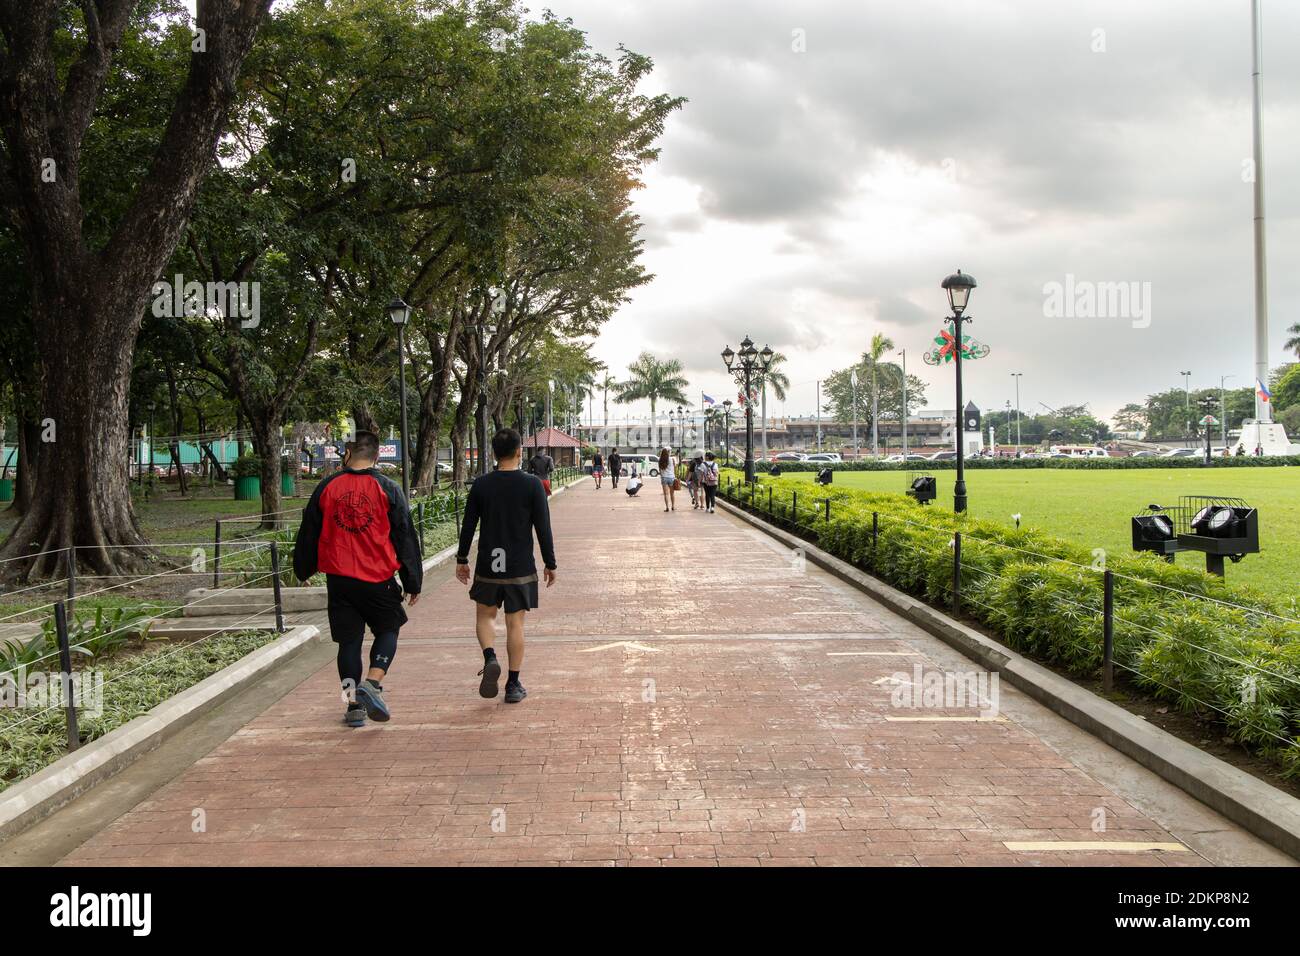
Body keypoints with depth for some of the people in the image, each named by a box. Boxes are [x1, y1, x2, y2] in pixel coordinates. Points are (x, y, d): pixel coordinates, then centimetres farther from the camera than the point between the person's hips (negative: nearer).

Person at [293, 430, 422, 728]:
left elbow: (309, 533, 11)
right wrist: (413, 582, 7)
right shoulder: (387, 489, -3)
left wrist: (303, 570, 27)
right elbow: (406, 537, 0)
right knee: (387, 630, 15)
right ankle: (372, 684, -7)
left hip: (339, 578, 2)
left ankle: (354, 704, 10)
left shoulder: (326, 487, 2)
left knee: (348, 640, 10)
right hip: (379, 579, -2)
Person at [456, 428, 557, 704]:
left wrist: (462, 560, 14)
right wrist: (550, 564, 3)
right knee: (515, 623, 6)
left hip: (488, 566, 1)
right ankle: (513, 685, 10)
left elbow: (468, 526, 3)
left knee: (485, 615, 19)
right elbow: (543, 529, -6)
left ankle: (490, 658, -6)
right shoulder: (532, 484, -7)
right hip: (520, 568, -1)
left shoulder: (481, 485, -1)